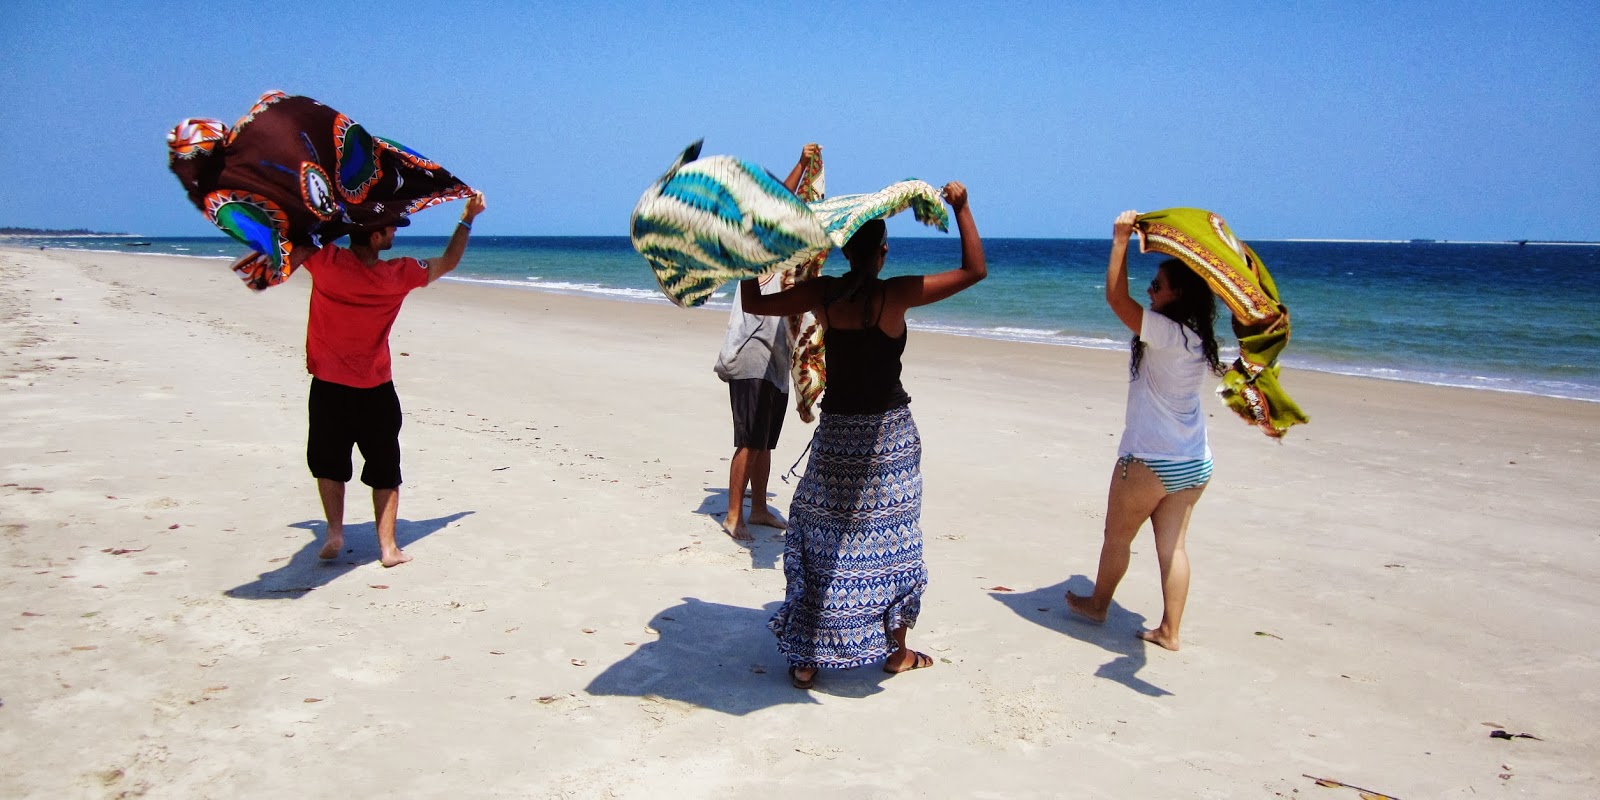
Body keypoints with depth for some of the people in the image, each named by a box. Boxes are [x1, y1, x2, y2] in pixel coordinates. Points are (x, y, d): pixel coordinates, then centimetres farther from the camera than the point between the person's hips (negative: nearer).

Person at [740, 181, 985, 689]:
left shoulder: (821, 294, -5)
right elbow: (974, 270, -8)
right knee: (891, 540, 10)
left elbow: (753, 303, 6)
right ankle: (896, 650, 24)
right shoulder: (896, 294, -13)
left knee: (821, 540, 10)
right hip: (889, 432, -2)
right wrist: (960, 207, -4)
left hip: (836, 432, 2)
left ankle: (807, 658, 14)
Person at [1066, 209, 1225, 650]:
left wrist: (1121, 240, -16)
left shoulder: (1166, 333, -20)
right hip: (1195, 463, 8)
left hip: (1150, 461, -8)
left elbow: (1116, 298, -20)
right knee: (1172, 546, 12)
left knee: (1117, 537, 14)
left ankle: (1098, 604, 33)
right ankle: (1169, 630, 17)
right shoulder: (1198, 337, 4)